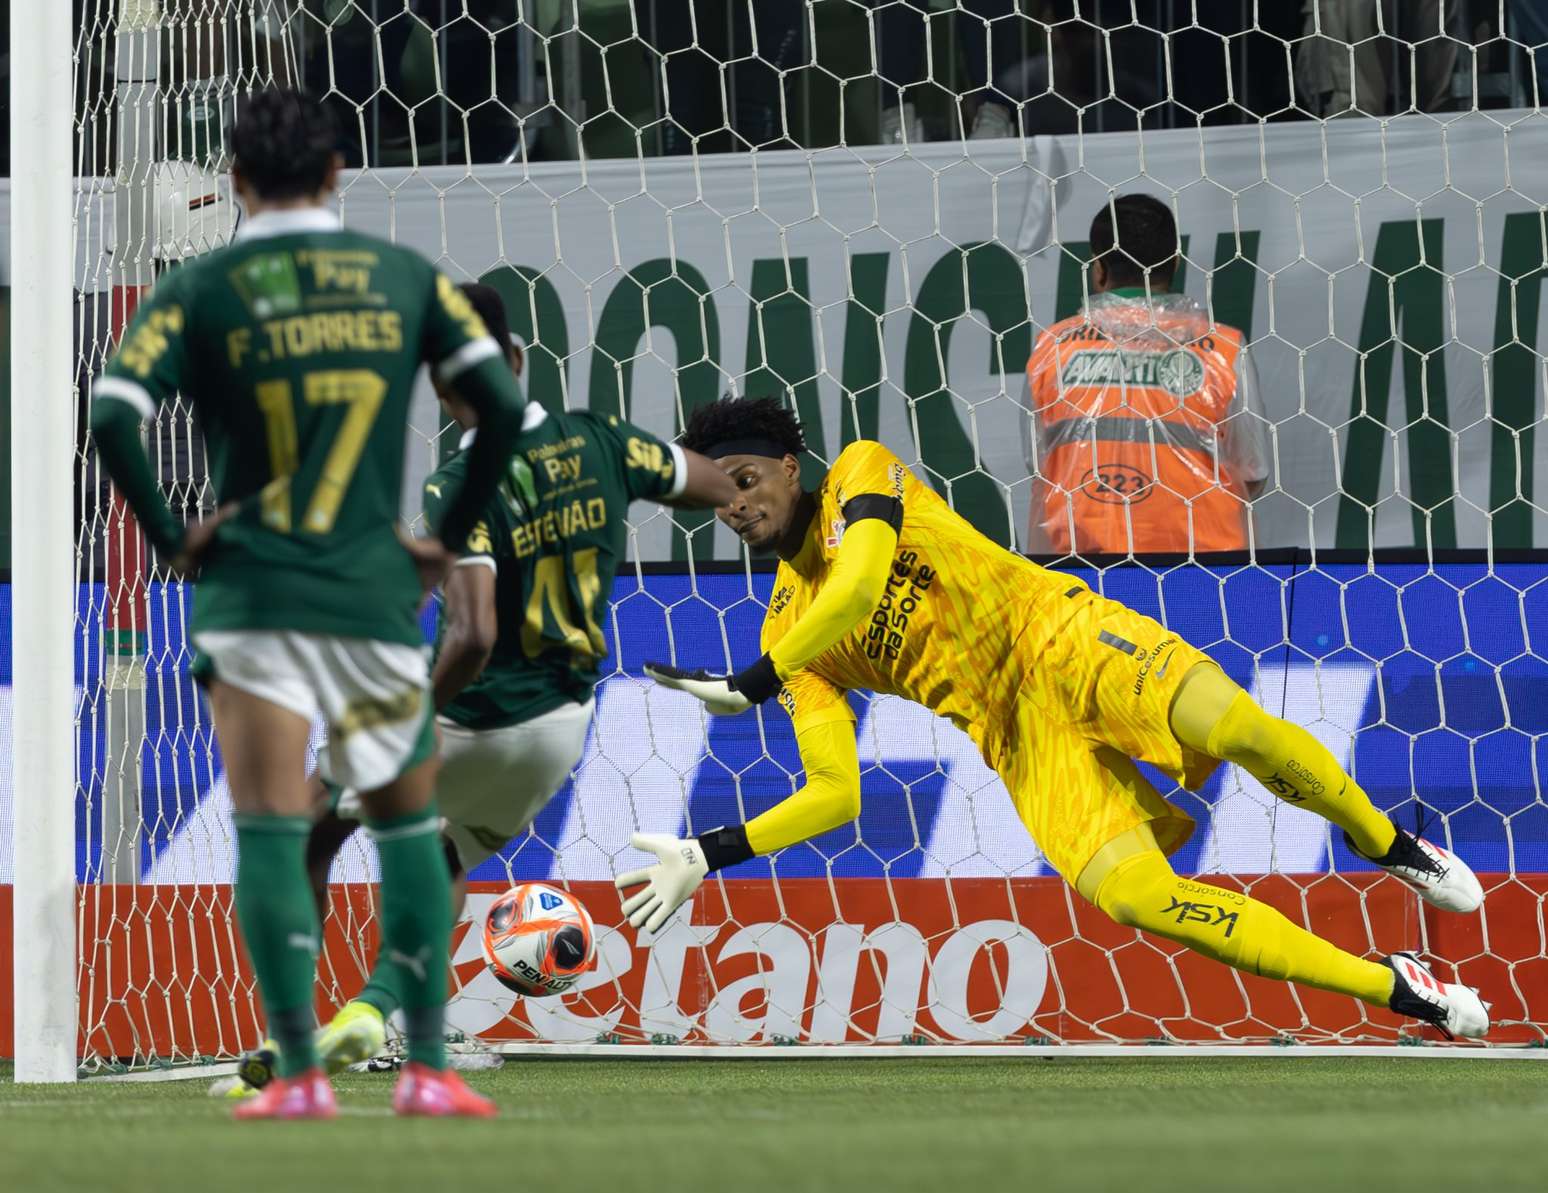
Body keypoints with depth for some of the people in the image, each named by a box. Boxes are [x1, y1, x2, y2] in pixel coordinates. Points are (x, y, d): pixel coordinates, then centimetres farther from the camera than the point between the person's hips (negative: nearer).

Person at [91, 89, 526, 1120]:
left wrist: (171, 537, -1)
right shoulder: (407, 279, 6)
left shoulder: (197, 293, 1)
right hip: (378, 595, 2)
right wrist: (450, 536, 8)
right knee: (408, 827, 14)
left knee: (270, 835, -1)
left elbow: (113, 416, -13)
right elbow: (504, 406, -1)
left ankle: (301, 1075, -7)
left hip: (253, 596, -2)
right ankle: (429, 1069, 9)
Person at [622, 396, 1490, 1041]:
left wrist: (750, 686, -20)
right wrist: (707, 856, -3)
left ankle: (1387, 844, 0)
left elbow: (860, 584, -17)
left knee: (1233, 725, -30)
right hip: (1014, 735, 3)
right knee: (1132, 895, -22)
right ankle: (1395, 988, -14)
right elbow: (835, 797, 7)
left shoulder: (862, 473, 3)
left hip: (1052, 633, -3)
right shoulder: (789, 635, 11)